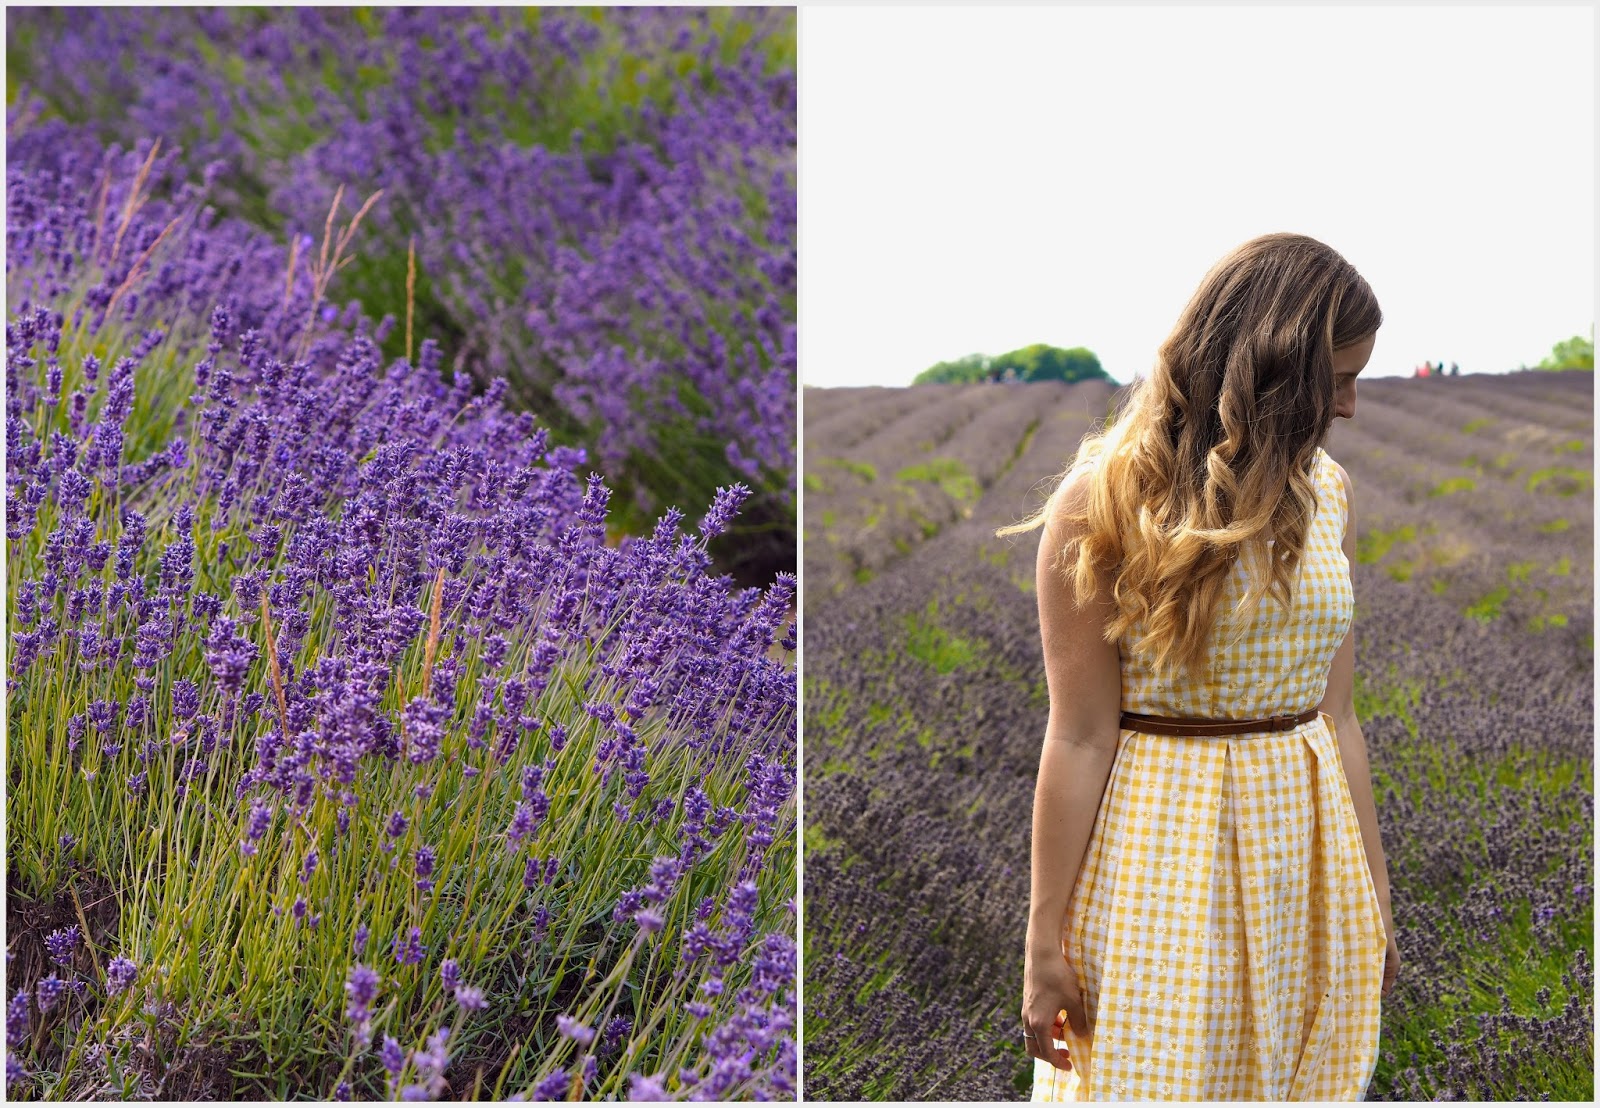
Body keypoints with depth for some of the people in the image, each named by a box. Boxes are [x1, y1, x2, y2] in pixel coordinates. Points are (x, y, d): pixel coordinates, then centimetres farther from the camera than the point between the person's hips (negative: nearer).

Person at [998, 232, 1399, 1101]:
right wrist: (1044, 940, -11)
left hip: (1307, 850, 5)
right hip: (1160, 850, -5)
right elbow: (1080, 737, -11)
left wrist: (1375, 897, 12)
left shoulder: (1325, 492, 6)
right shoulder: (1107, 499, -10)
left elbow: (1336, 716, 10)